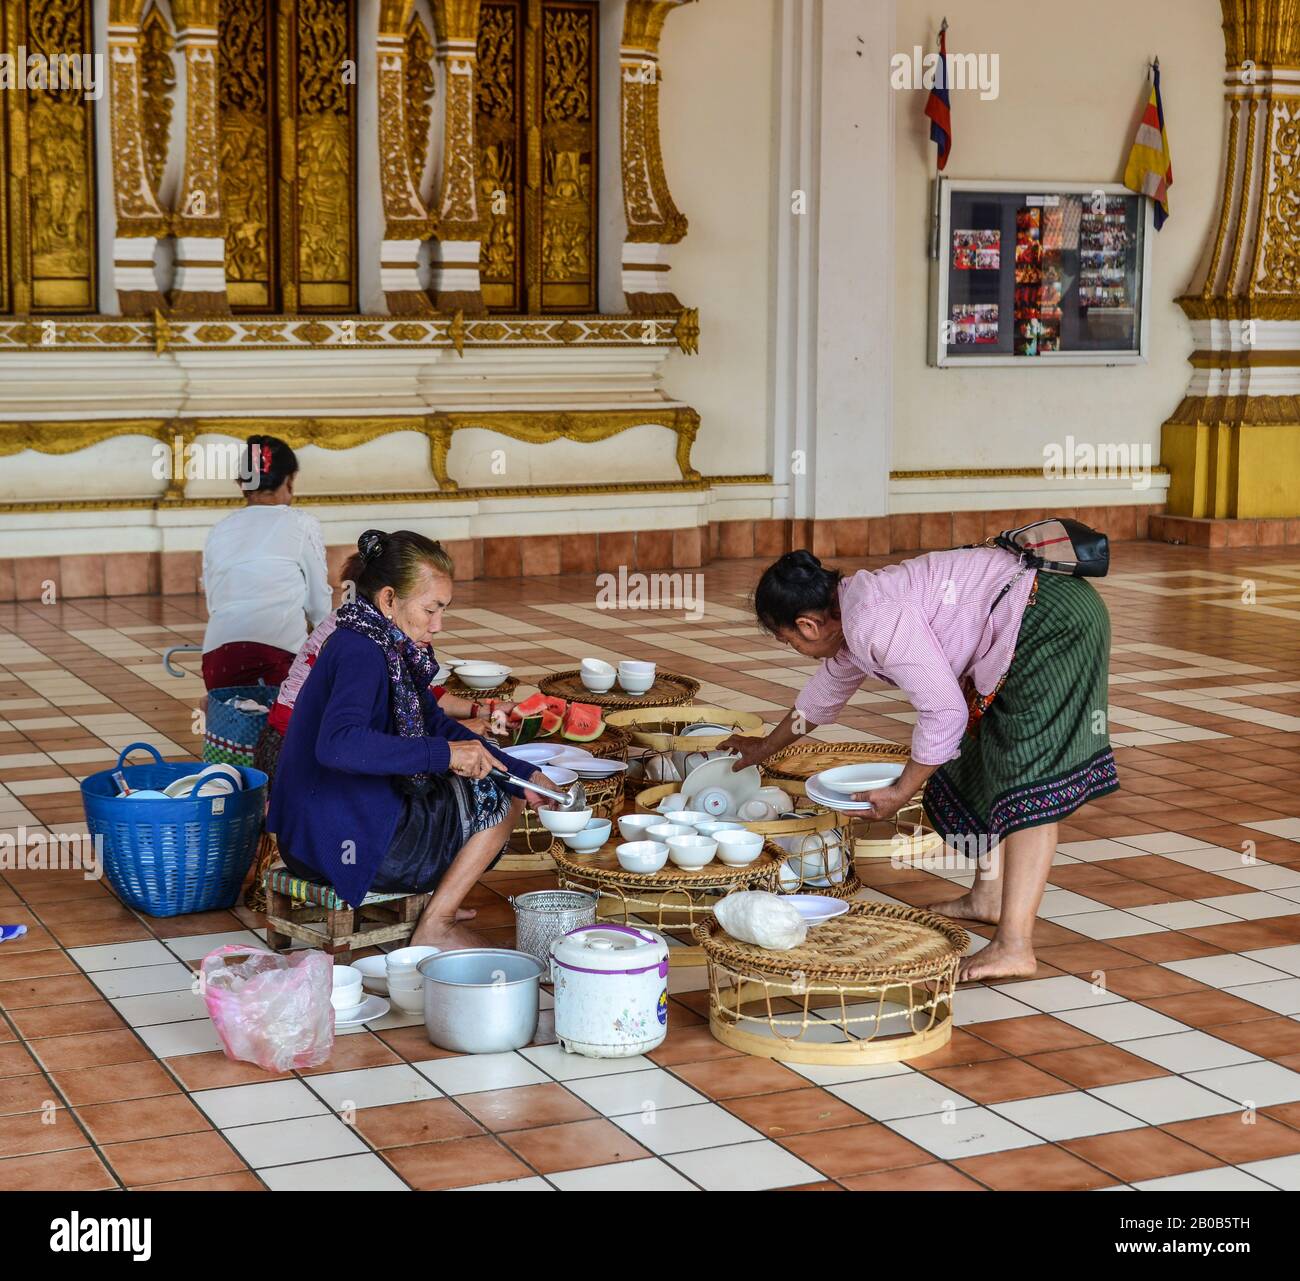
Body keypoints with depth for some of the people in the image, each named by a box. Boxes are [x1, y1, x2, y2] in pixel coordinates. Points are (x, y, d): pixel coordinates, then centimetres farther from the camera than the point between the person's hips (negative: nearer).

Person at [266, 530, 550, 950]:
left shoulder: (391, 646, 10)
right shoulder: (361, 652, -21)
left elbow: (438, 725, 16)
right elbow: (336, 744, -38)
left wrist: (524, 774, 6)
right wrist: (442, 754, -35)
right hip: (346, 843, -10)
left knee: (507, 785, 22)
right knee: (500, 800, -1)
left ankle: (437, 904, 17)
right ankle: (434, 928, 5)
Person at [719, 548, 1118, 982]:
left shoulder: (878, 622, -21)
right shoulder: (852, 616, 12)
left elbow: (945, 713, -21)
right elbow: (823, 694, 32)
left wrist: (901, 793, -8)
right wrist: (762, 748, 46)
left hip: (1052, 623, -11)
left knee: (1029, 780, -14)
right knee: (990, 757, 19)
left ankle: (1014, 945, -17)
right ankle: (988, 896, 29)